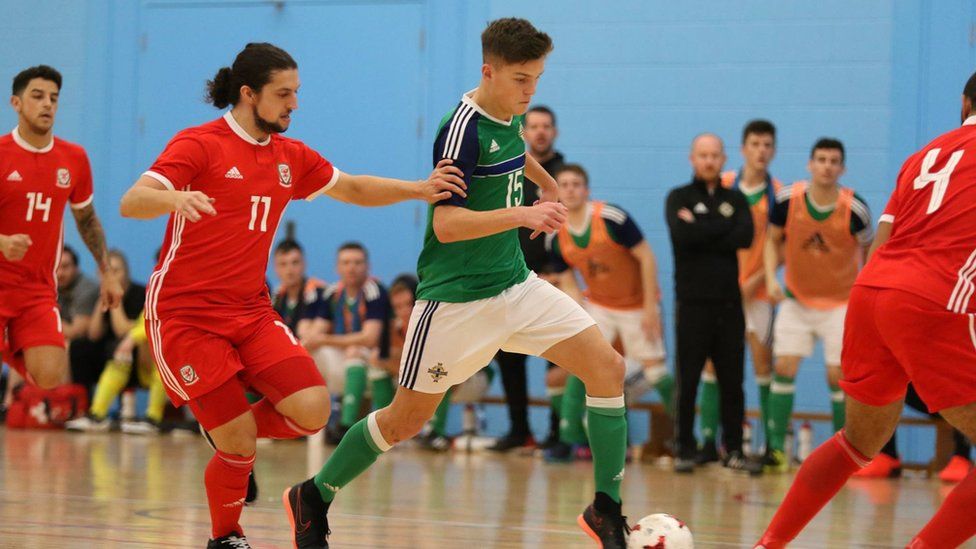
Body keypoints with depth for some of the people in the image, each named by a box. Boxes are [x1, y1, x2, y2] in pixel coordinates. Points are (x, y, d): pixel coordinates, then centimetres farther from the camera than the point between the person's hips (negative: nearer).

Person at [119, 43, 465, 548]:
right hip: (185, 314, -6)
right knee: (239, 447, -10)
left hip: (251, 312, 6)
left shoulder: (291, 157, 10)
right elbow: (130, 203, -20)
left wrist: (418, 189, 4)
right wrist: (173, 198, -43)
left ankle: (231, 432, 17)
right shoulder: (200, 145, -10)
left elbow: (353, 189, 21)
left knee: (312, 409, -13)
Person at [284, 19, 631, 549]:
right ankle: (313, 497, 24)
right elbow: (446, 224, -27)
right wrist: (520, 214, -36)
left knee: (607, 367, -7)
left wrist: (547, 185, 41)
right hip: (456, 298, -7)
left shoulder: (509, 117, 5)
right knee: (408, 417, 2)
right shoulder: (463, 129, -20)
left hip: (515, 284, 8)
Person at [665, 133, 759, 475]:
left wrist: (701, 231, -10)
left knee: (732, 381, 2)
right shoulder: (679, 198, 5)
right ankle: (685, 450, 6)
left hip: (729, 302, 2)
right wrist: (723, 226, -7)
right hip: (692, 302, -2)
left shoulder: (736, 200, 13)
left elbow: (745, 237, -6)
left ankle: (734, 450, 7)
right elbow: (681, 235, -14)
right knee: (687, 380, -1)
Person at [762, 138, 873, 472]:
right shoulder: (787, 199, -13)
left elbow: (868, 249, 0)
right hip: (796, 299, 2)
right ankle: (776, 447, 0)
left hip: (841, 303, -2)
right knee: (784, 367, -6)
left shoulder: (854, 208, -17)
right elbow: (773, 240, 3)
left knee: (839, 376, -6)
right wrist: (771, 278, -11)